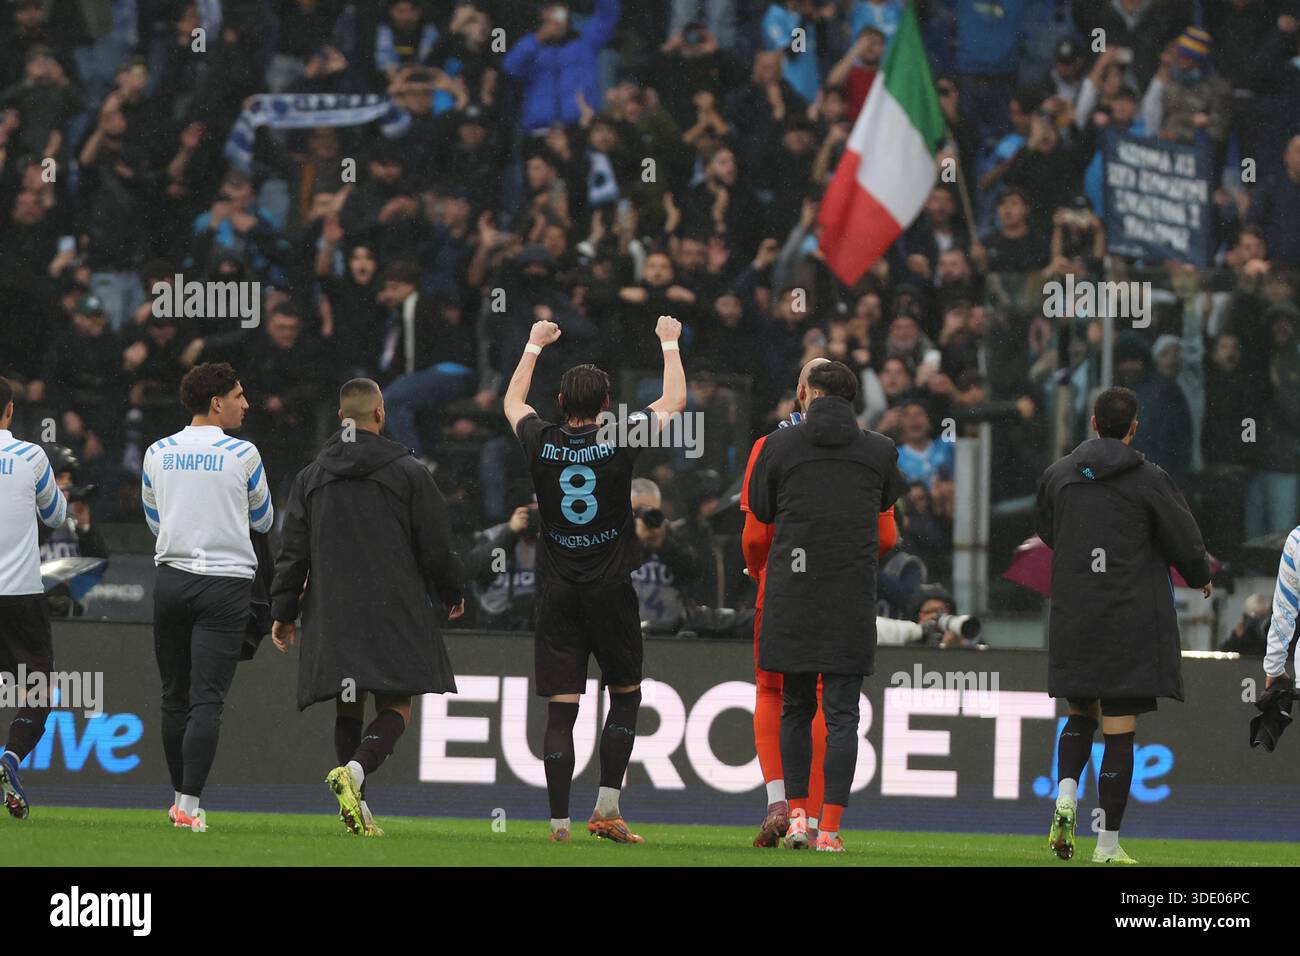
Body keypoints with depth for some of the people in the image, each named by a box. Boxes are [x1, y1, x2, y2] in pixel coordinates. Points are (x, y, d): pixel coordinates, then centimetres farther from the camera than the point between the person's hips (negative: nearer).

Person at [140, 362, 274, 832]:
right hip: (225, 581, -3)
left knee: (174, 697, 13)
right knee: (207, 700, -7)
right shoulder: (242, 454, -4)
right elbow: (263, 521, 10)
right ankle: (190, 803, -16)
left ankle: (179, 797, 20)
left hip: (171, 578, 4)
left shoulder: (157, 453, 6)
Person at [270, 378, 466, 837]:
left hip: (332, 614, 3)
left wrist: (283, 612, 16)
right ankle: (355, 769, -29)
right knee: (396, 708, -3)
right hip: (396, 610, -3)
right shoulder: (409, 473, -1)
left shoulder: (311, 477, 8)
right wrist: (452, 593, 19)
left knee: (348, 708, 13)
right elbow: (436, 546, 2)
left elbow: (292, 553, 9)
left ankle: (356, 805, 10)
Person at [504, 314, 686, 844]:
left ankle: (559, 821, -4)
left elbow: (512, 403, 22)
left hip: (557, 593, 2)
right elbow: (674, 400, 9)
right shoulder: (620, 441, -7)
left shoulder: (541, 443, -2)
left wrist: (534, 345, 34)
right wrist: (669, 343, 24)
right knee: (625, 694, 14)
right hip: (611, 590, -2)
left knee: (560, 710, 0)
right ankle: (607, 806, 3)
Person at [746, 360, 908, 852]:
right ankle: (829, 827, -6)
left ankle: (796, 813, 13)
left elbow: (760, 510, 10)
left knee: (795, 708, 15)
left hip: (791, 591, 0)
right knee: (842, 714, 1)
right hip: (852, 599, 0)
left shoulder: (779, 445, -2)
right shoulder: (879, 450, 1)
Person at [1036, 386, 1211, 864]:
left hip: (1073, 622, 3)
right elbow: (1187, 546, -3)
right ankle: (1108, 844, -1)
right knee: (1119, 729, -1)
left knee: (1081, 715, 21)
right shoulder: (1150, 480, -8)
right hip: (1133, 623, -3)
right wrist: (1200, 578, 20)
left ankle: (1066, 795, -5)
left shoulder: (1057, 475, 3)